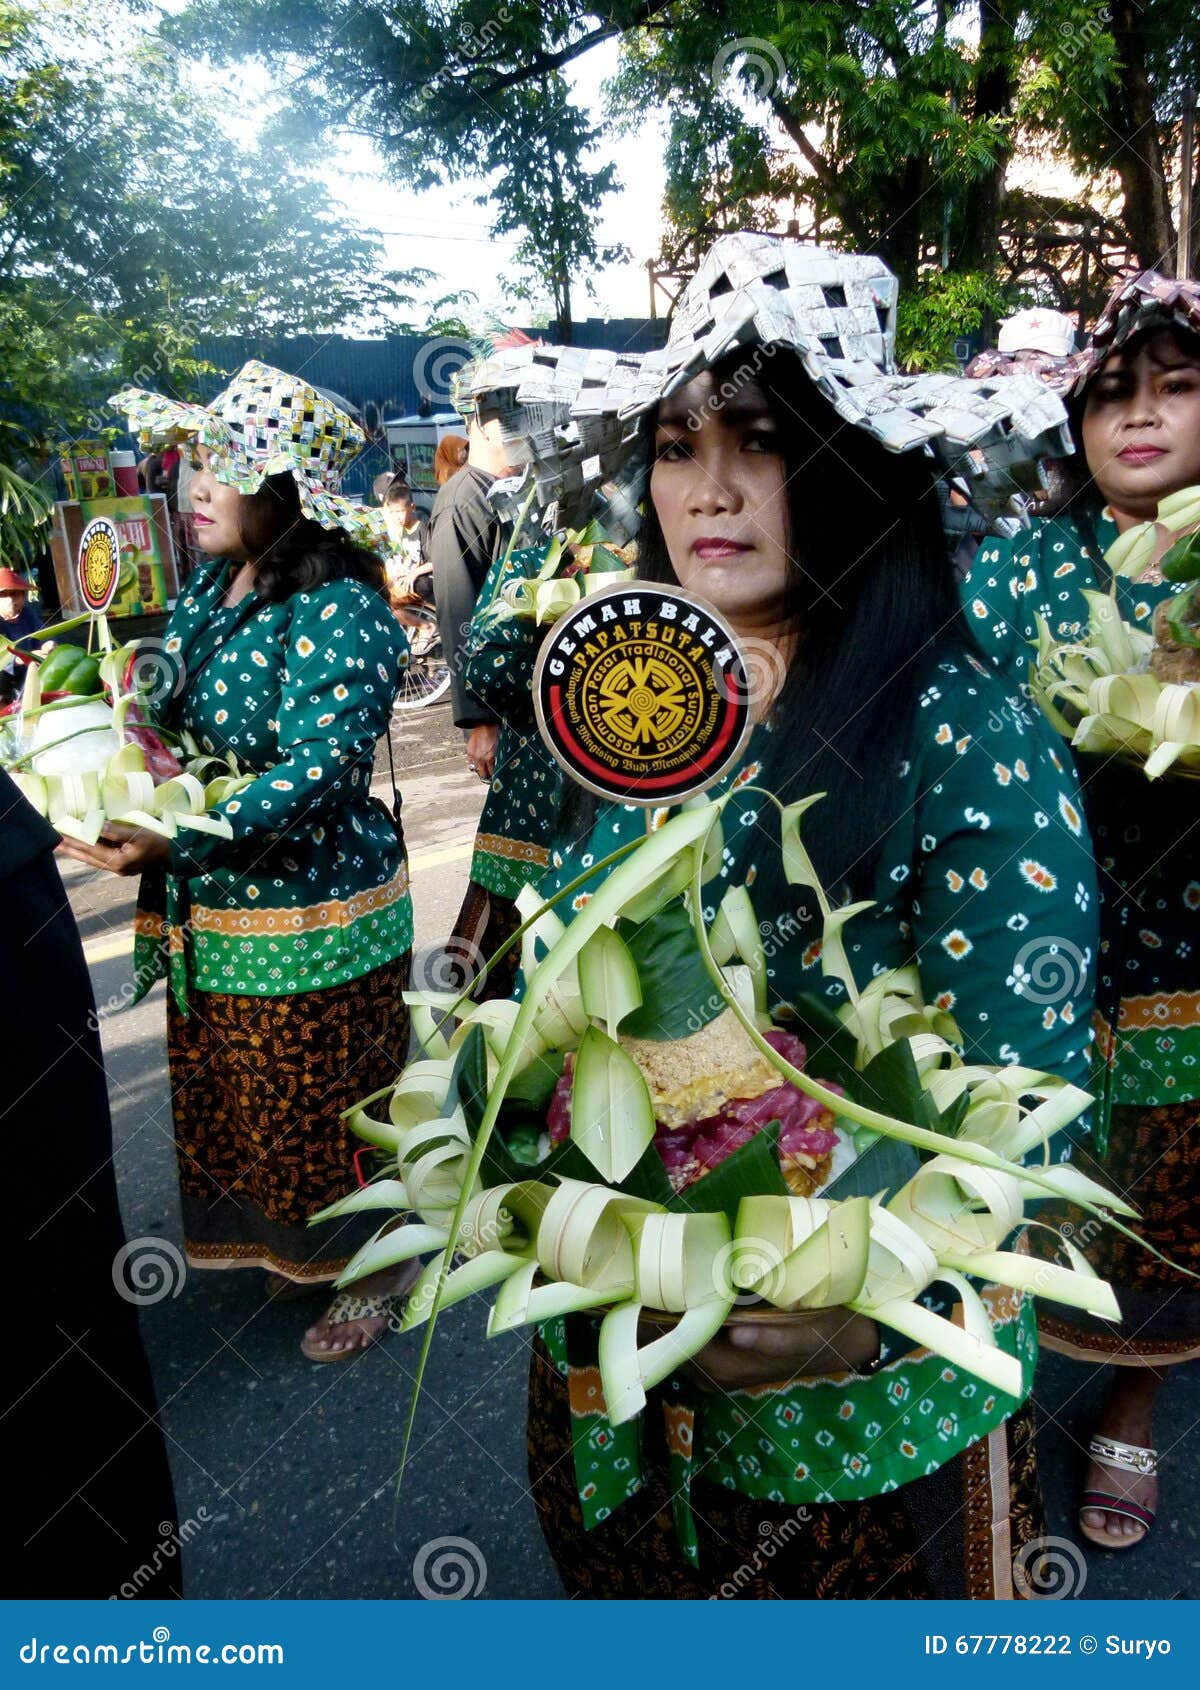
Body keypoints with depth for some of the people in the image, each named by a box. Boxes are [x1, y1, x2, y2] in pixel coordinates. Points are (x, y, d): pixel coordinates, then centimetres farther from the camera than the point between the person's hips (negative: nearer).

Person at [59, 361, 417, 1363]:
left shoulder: (339, 611, -20)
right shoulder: (211, 592, 6)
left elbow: (316, 770, -26)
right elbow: (179, 720, 16)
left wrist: (174, 845, -30)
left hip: (311, 916, -8)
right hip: (212, 915, 8)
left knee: (327, 1110, 10)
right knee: (237, 1101, 22)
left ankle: (376, 1271, 35)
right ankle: (296, 1246, 46)